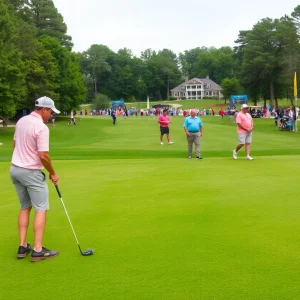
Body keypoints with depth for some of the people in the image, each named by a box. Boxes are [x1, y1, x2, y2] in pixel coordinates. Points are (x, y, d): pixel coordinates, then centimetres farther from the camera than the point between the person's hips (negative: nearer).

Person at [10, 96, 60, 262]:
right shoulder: (41, 127, -21)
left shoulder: (21, 121, 6)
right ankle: (38, 250, -2)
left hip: (15, 169, 8)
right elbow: (43, 156, -23)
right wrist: (53, 173, -8)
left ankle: (22, 246, 15)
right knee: (41, 209, 0)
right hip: (32, 173, -8)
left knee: (25, 208, 16)